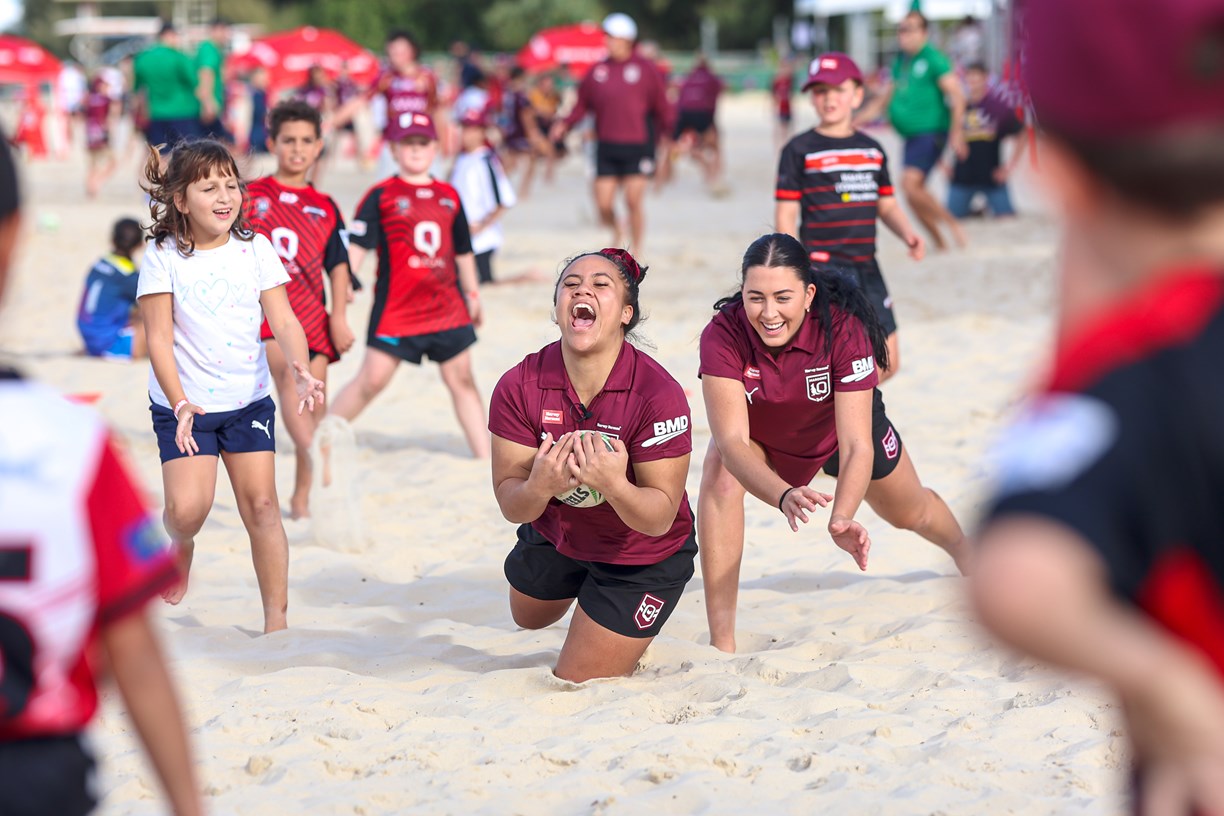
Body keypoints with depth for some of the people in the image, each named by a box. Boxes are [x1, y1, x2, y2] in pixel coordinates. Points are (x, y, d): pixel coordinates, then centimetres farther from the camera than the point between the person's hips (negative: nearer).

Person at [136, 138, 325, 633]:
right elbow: (159, 339, -10)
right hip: (184, 404, -2)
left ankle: (276, 616, 7)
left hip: (249, 399, 2)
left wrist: (301, 370, -23)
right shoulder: (163, 258, -8)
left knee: (260, 504, -1)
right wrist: (180, 405, -21)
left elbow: (283, 320, -5)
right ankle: (180, 549, 22)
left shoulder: (255, 249, -1)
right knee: (187, 508, -14)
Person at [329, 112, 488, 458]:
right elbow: (356, 245, -7)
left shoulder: (449, 197, 11)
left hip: (448, 309, 4)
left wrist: (472, 293, 25)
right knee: (372, 380, -4)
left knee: (462, 380, 6)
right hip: (396, 309, -4)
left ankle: (484, 456, 12)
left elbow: (463, 251, 21)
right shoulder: (381, 196, -2)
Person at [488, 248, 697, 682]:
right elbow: (511, 506, -21)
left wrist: (614, 485, -51)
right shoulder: (519, 386, -25)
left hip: (642, 557, -4)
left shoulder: (658, 394, -35)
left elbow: (659, 520, -30)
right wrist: (539, 487, -44)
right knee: (528, 619, 32)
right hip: (554, 535, 4)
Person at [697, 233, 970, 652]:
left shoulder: (843, 329, -40)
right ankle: (721, 644, -28)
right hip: (761, 434, 0)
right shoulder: (723, 336, -39)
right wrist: (783, 495, -64)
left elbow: (857, 447, -42)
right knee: (720, 476, -33)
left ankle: (967, 556, 62)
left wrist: (842, 518, -60)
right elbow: (731, 440, -45)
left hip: (835, 426, 1)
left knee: (911, 512, 23)